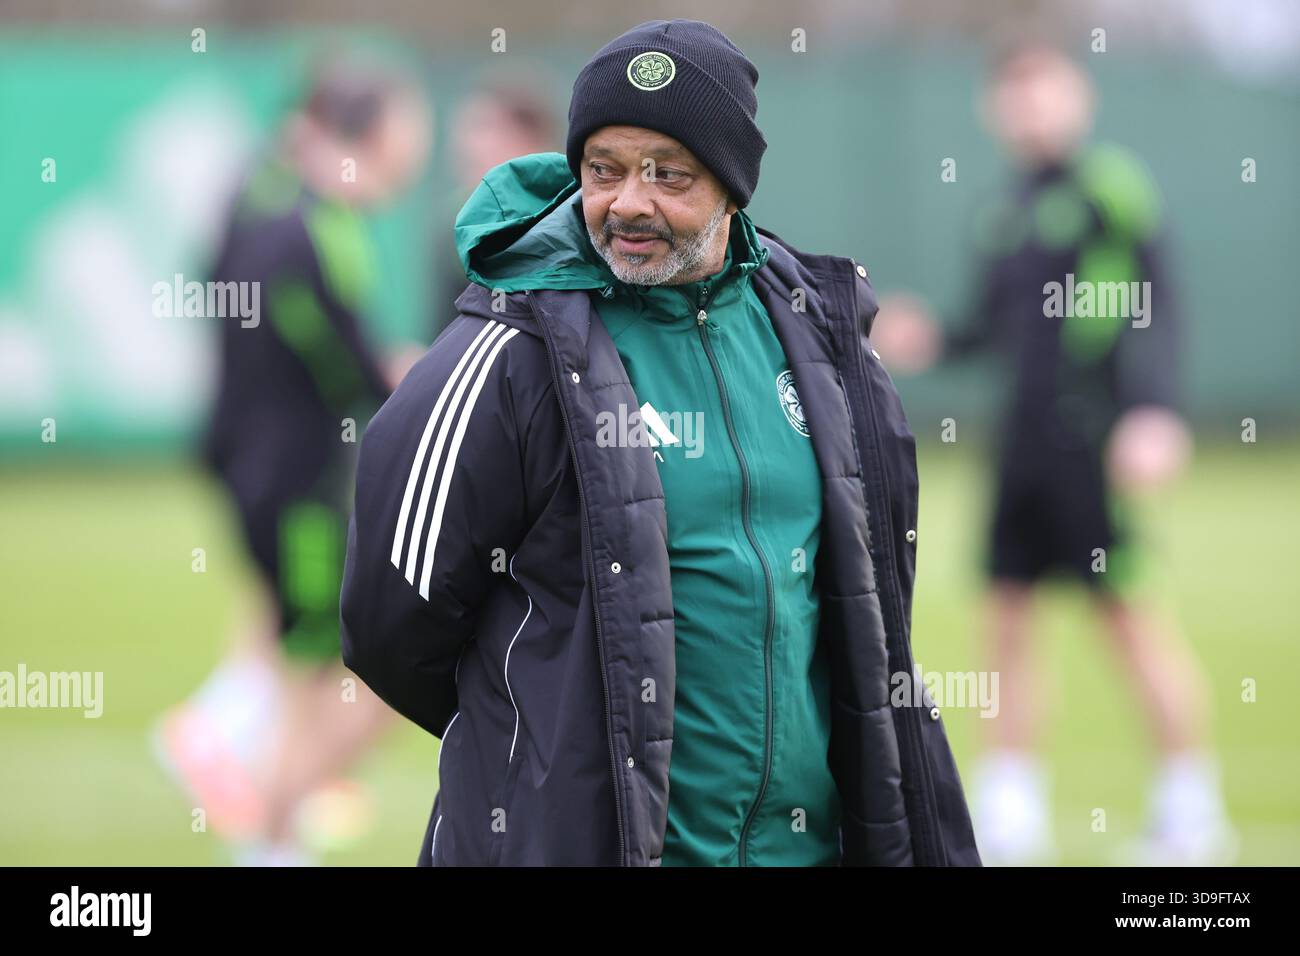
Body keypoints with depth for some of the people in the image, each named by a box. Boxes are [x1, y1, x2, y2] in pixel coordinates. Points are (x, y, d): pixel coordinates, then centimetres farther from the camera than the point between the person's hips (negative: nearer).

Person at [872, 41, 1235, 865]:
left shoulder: (1110, 187, -5)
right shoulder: (1005, 217, 16)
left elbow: (1154, 309, -10)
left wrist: (1153, 410, -19)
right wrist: (932, 341, 6)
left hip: (1089, 438, -7)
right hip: (1023, 438, 7)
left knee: (1130, 612, -6)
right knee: (1008, 613, 6)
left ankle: (1191, 812, 2)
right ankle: (1009, 817, 11)